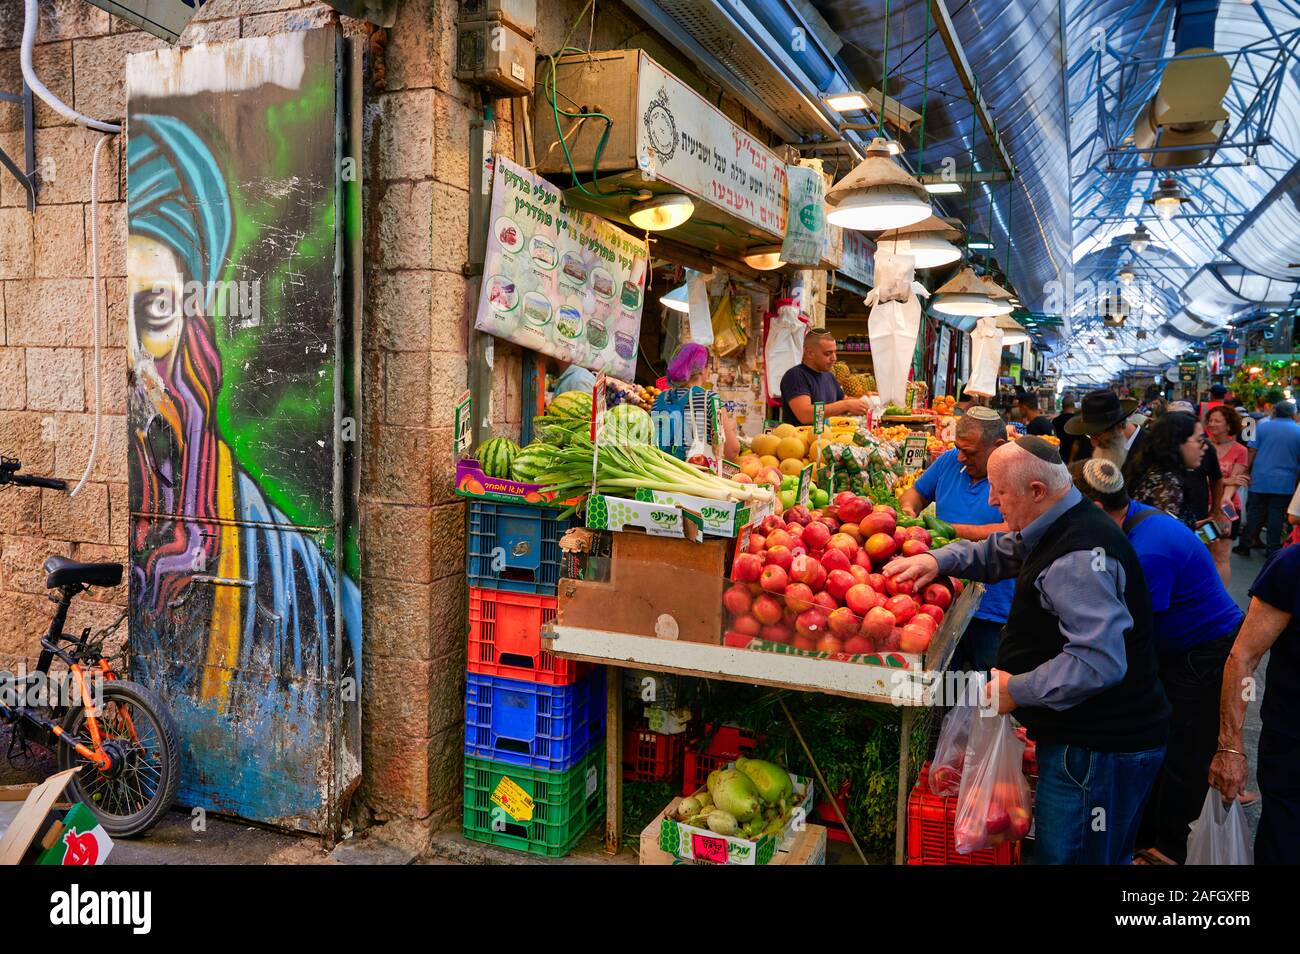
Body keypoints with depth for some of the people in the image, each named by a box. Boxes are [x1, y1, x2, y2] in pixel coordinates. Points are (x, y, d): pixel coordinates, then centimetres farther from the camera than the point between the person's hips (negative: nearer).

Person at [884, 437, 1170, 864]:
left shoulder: (1077, 559, -26)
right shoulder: (1057, 529, 8)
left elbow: (1099, 662, -32)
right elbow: (998, 552, 25)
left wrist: (1018, 690, -22)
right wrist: (938, 560, 7)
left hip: (1099, 750, -10)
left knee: (1064, 853, 1)